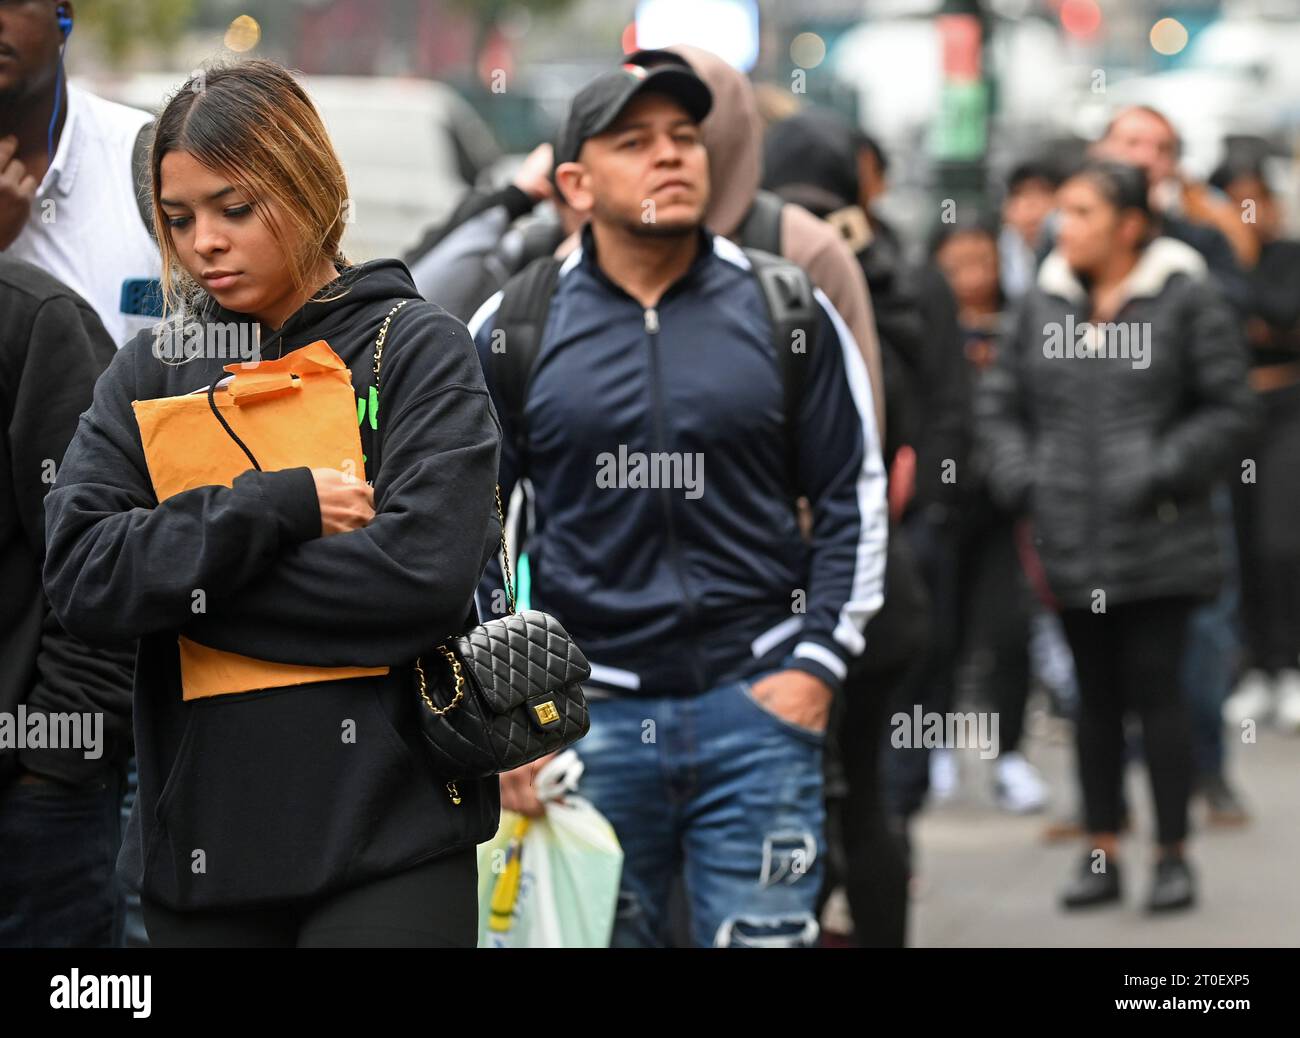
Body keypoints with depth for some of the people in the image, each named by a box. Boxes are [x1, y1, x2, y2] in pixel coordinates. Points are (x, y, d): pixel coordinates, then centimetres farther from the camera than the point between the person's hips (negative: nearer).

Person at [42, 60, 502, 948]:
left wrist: (184, 581, -9)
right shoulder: (151, 372, 9)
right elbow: (79, 575, -4)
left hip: (387, 833, -3)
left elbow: (426, 573, -14)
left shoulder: (419, 349, 0)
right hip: (200, 837, 3)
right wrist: (278, 508, -14)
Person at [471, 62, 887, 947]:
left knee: (765, 934, -2)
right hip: (589, 710, 0)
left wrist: (818, 665, -1)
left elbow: (854, 499, 9)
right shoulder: (513, 329, 4)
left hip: (757, 707, 0)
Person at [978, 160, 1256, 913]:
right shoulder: (1045, 306, 9)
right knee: (1096, 695, 11)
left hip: (1157, 541, -4)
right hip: (1072, 541, 4)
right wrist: (1017, 475, 2)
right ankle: (1103, 854, 18)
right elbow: (1002, 399, 17)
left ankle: (1175, 854, 6)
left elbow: (1231, 408, -4)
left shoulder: (1186, 301, -5)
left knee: (1155, 687, -4)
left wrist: (1163, 471, -13)